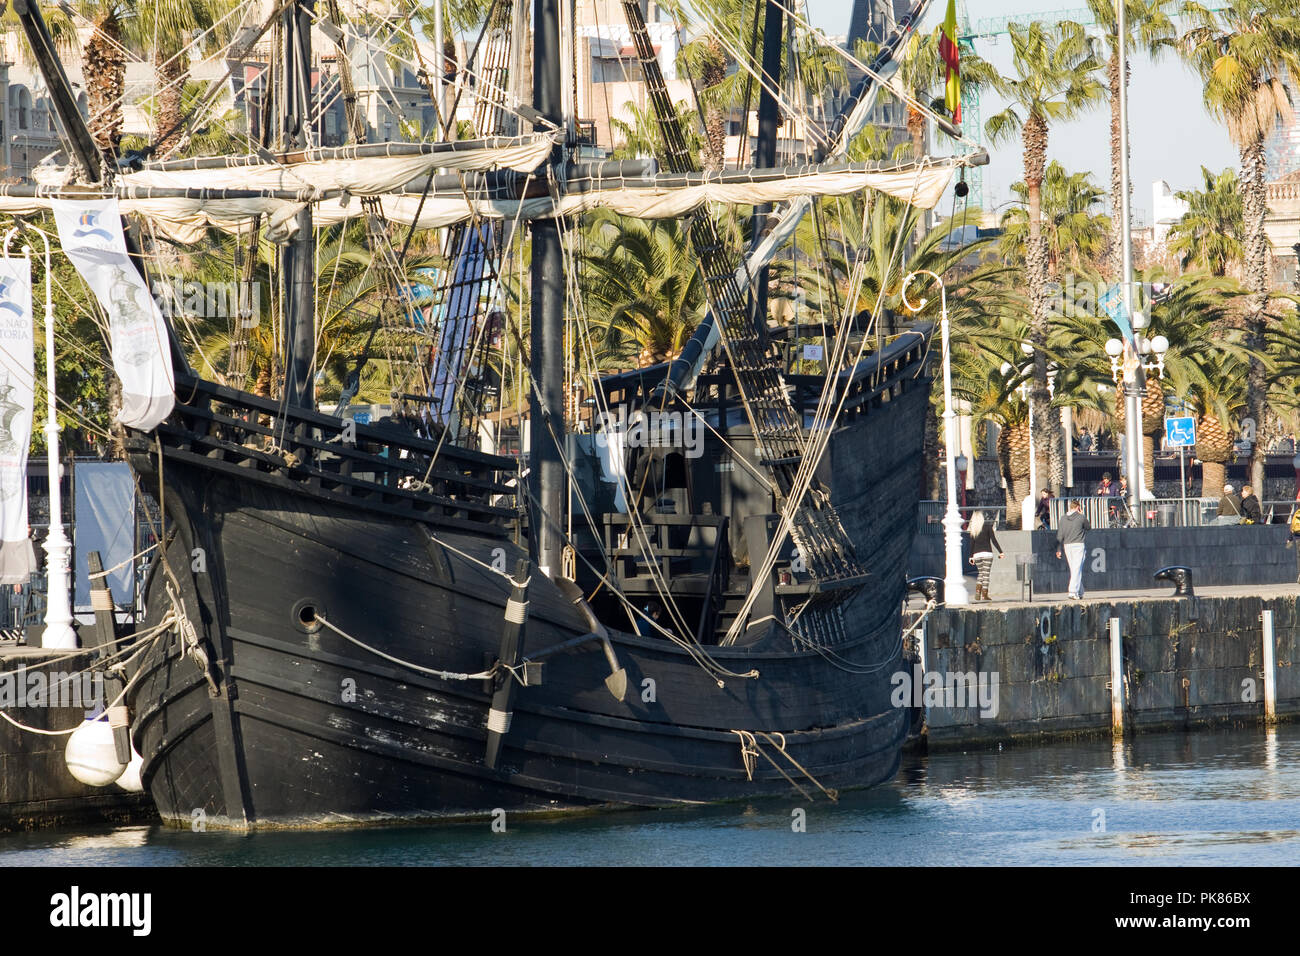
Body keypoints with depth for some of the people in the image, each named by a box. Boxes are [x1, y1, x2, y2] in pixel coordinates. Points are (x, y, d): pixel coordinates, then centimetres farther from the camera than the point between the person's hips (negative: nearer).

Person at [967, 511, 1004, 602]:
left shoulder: (973, 529, 5)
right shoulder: (987, 526, -3)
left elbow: (972, 543, 6)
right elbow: (993, 540, -6)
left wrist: (971, 556, 13)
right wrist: (1000, 552, -4)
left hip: (977, 554, 3)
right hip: (987, 553, -3)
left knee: (981, 574, 17)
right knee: (986, 575, 1)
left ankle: (977, 592, 1)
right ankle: (984, 595, -1)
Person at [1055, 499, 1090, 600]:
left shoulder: (1063, 518, 5)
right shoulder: (1081, 518, -5)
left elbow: (1060, 534, 4)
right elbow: (1089, 528, 12)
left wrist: (1058, 549, 7)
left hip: (1067, 546, 4)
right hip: (1078, 545, -4)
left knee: (1073, 569, 13)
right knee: (1077, 570, -7)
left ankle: (1080, 592, 20)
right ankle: (1073, 592, -19)